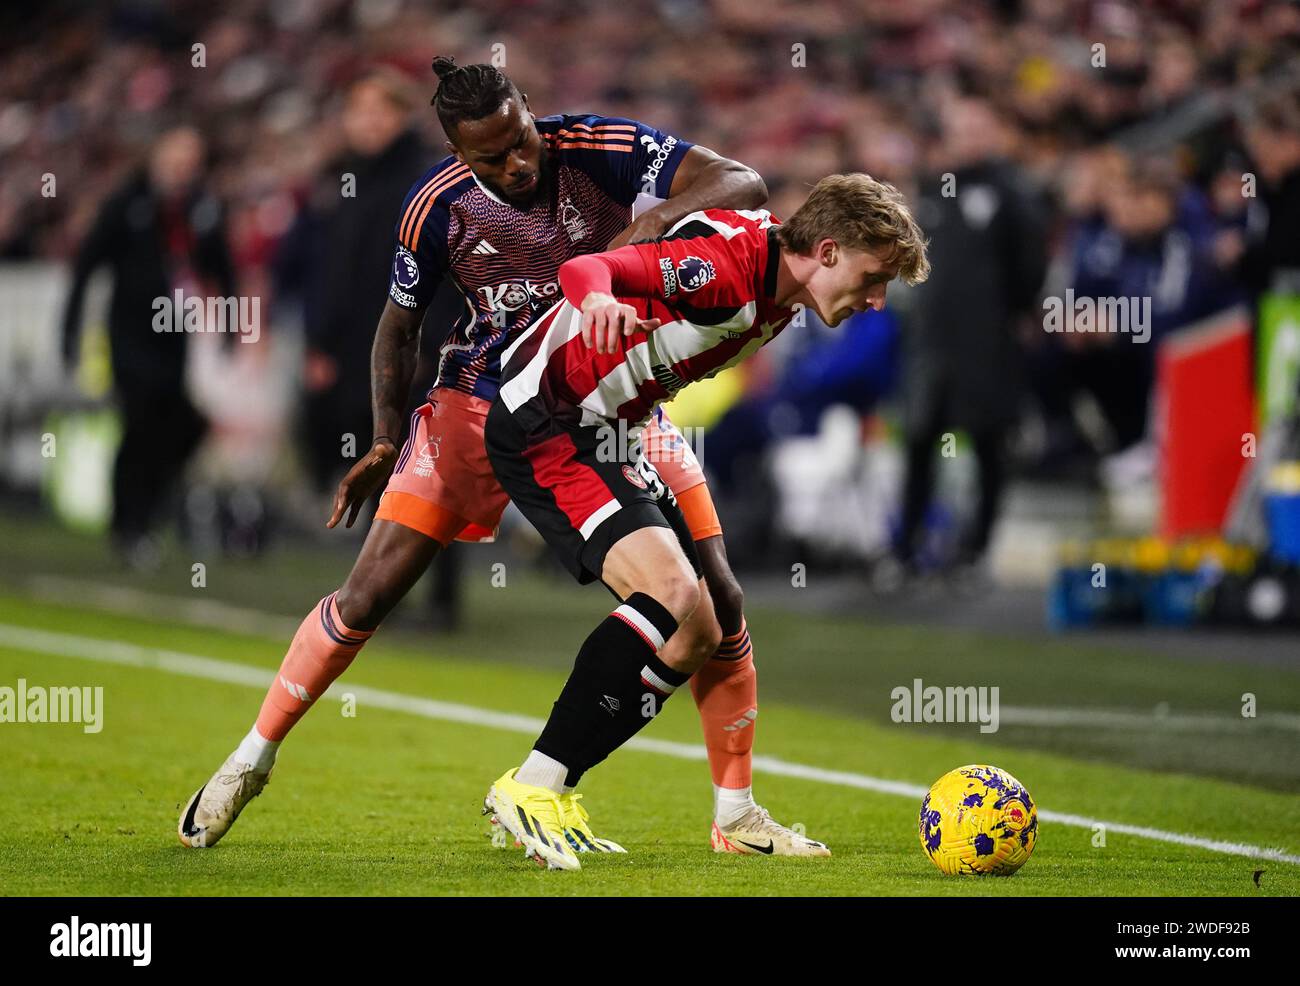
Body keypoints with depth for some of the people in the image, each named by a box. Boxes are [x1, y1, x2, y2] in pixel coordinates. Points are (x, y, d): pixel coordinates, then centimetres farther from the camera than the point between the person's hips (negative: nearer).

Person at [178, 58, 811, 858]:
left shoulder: (599, 150, -21)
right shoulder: (438, 205, -17)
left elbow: (744, 185, -27)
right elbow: (401, 322, 0)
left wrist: (661, 216, -44)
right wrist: (387, 440, -10)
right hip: (484, 399, 0)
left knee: (719, 603, -9)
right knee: (371, 592, -7)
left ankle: (736, 813, 7)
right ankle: (251, 761, 12)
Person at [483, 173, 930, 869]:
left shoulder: (778, 302, 9)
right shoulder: (730, 258, -21)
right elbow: (585, 267, -33)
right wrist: (599, 299, -53)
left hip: (602, 434, 11)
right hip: (543, 423, -11)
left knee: (696, 633, 8)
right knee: (672, 589, -25)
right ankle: (532, 785, -22)